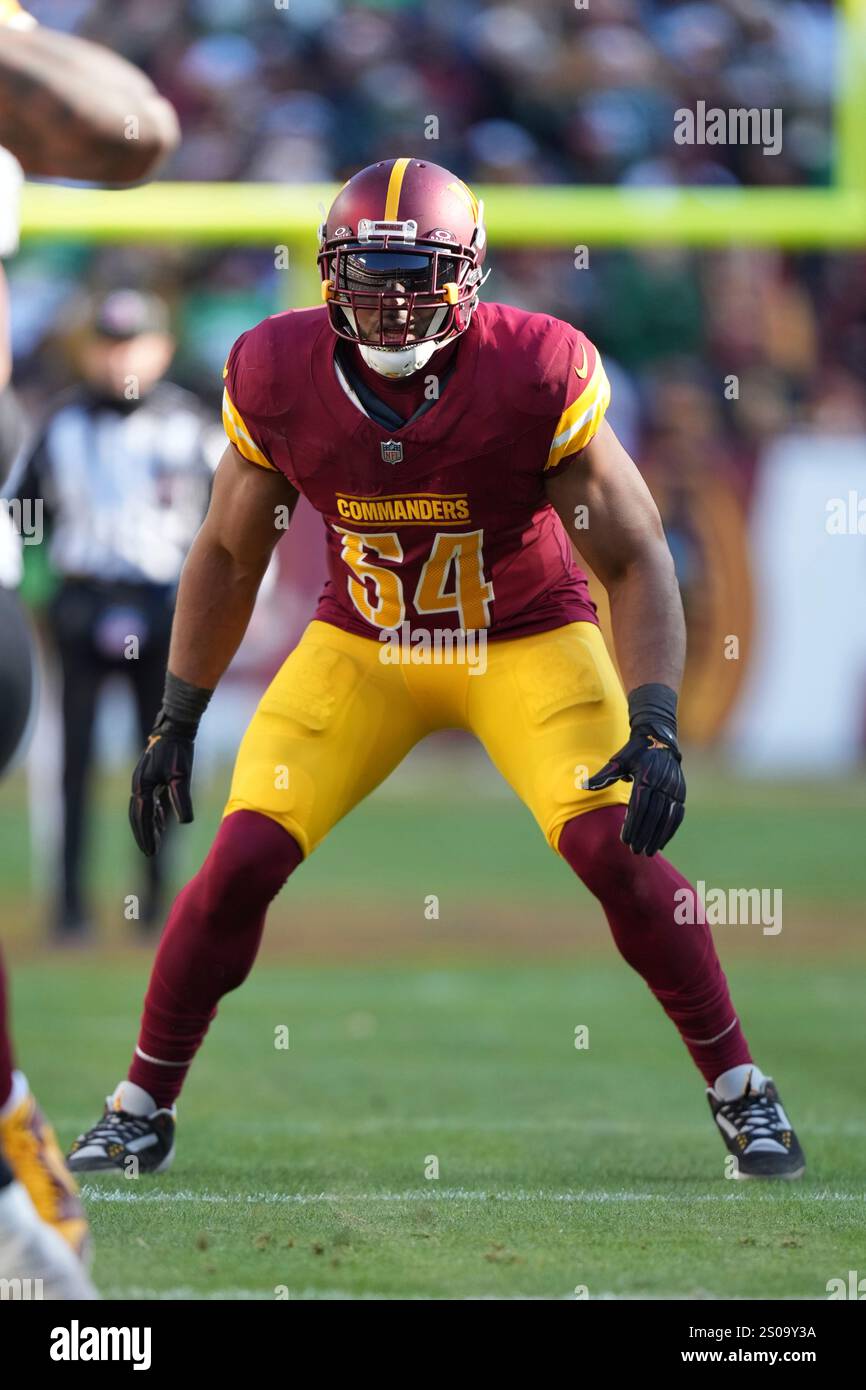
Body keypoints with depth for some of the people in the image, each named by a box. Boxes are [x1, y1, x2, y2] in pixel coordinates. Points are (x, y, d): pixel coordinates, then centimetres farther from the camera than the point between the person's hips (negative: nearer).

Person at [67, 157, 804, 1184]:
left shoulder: (537, 376, -25)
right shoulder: (278, 379, -16)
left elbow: (635, 562, -17)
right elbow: (228, 556, 1)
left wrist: (654, 727, -28)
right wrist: (175, 721, -1)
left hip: (526, 641, -2)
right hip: (358, 645, 2)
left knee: (617, 851, -19)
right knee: (243, 859, -11)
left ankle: (740, 1093, 1)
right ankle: (141, 1108, 7)